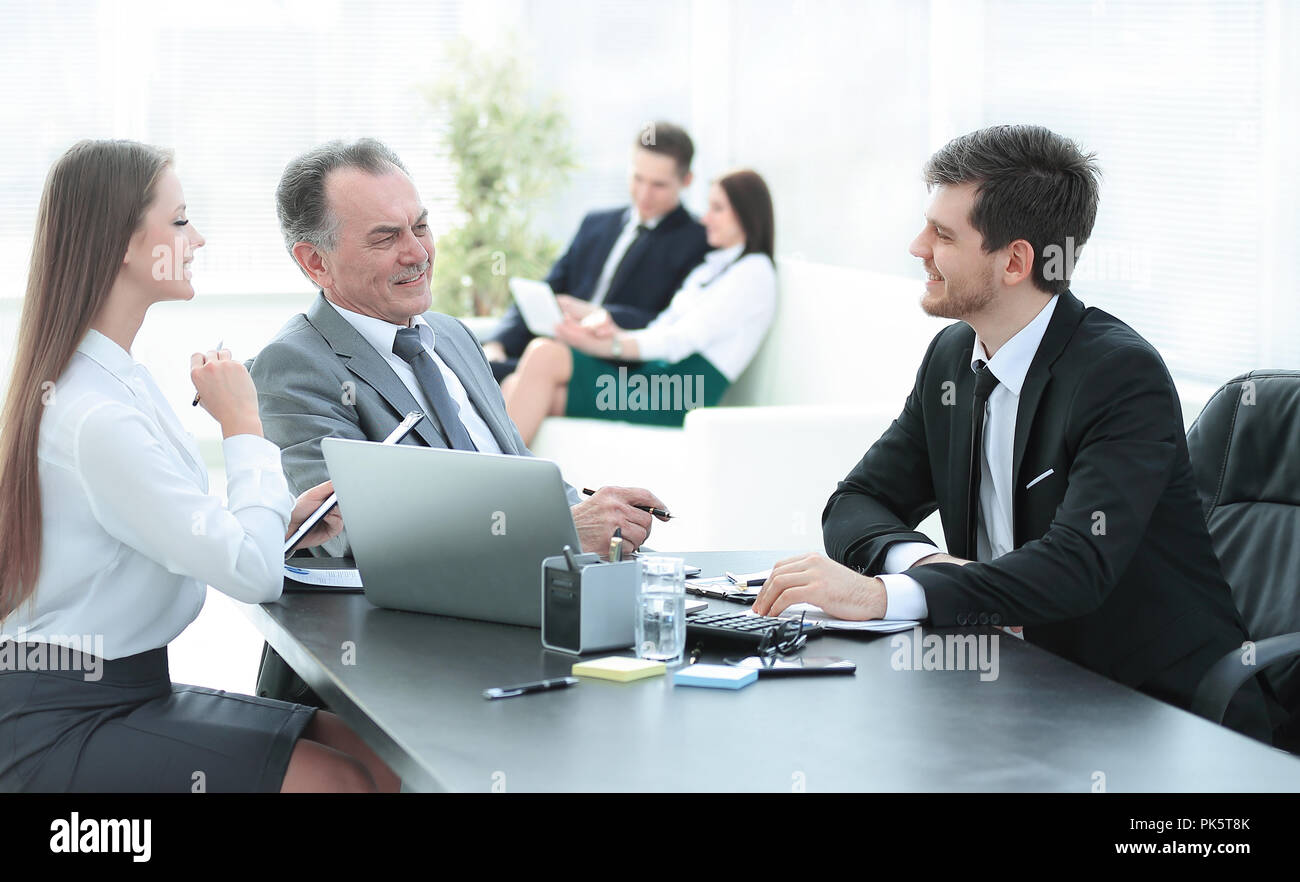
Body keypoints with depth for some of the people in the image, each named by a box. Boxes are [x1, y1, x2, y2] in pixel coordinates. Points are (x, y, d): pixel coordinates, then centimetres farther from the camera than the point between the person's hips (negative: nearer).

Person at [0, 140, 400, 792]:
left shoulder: (118, 380, 12)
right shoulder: (96, 416, -21)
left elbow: (183, 541, 17)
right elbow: (252, 573, -23)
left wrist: (280, 524, 0)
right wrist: (242, 423, -10)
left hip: (130, 689, 10)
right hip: (65, 729, -10)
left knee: (379, 757, -3)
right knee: (343, 782, -19)